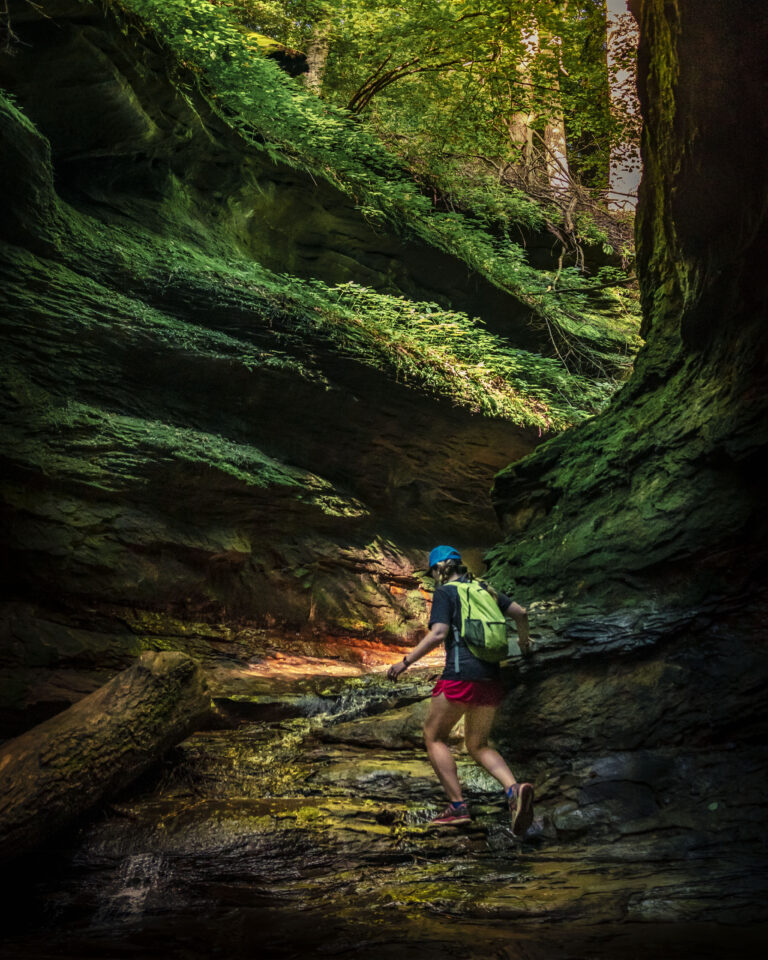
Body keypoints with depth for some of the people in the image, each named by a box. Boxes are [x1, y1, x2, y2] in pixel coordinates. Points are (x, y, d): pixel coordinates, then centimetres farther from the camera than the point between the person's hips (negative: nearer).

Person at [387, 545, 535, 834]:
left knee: (434, 737, 10)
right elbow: (520, 612, 19)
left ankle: (458, 806, 0)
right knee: (477, 746, 16)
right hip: (491, 677, 7)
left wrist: (405, 662, -10)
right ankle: (514, 789, -10)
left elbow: (438, 634, -13)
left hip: (461, 674, -7)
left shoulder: (445, 592, -1)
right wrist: (524, 640, 37)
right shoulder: (482, 589, 18)